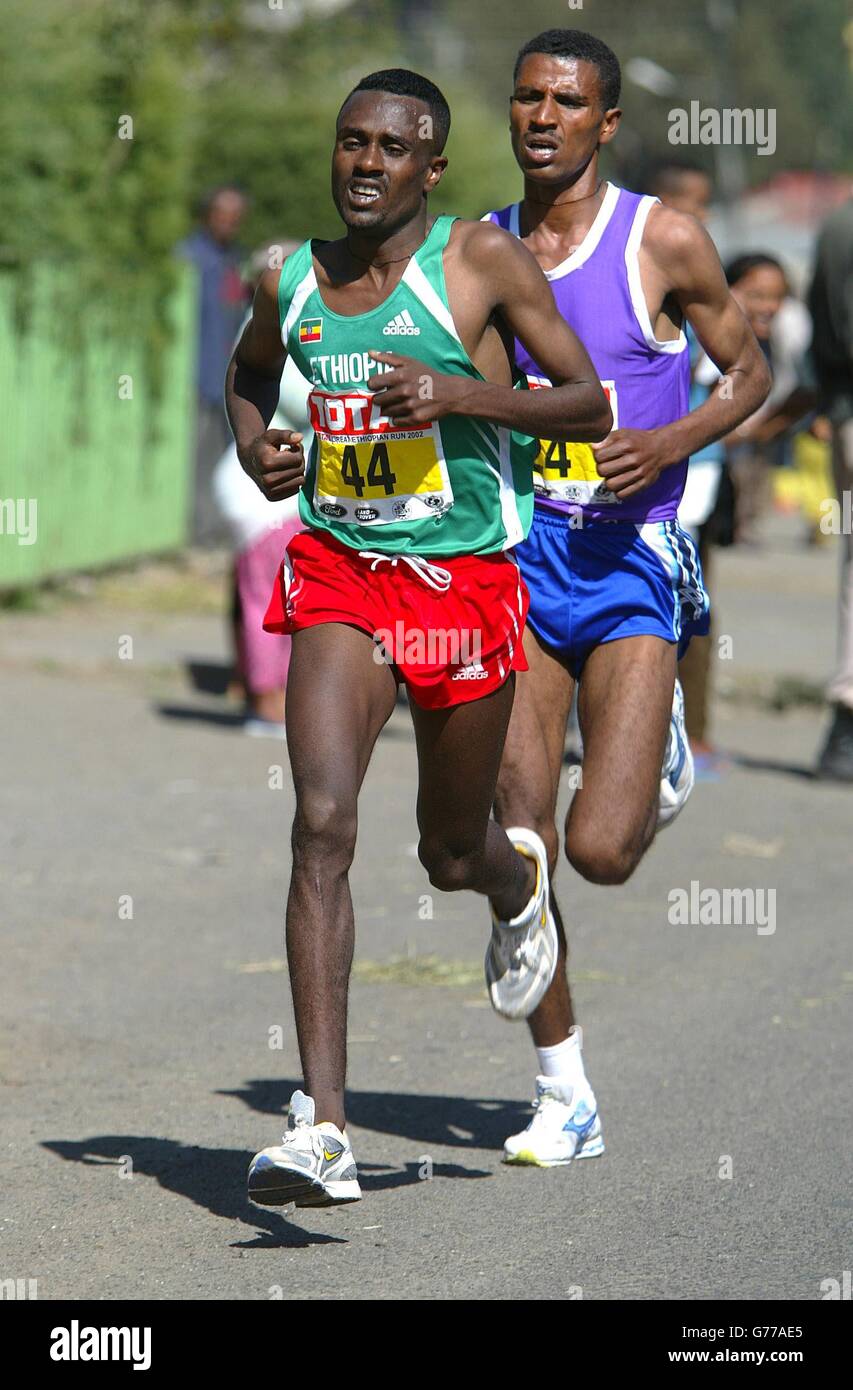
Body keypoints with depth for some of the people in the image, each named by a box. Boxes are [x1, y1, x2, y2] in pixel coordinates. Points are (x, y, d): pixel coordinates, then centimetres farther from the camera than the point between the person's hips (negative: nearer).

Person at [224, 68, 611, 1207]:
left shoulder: (481, 261, -7)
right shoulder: (292, 280, 4)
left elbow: (588, 405, -7)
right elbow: (249, 370, 27)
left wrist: (464, 391, -22)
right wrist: (254, 447, 5)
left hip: (465, 578, -2)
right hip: (338, 571, 2)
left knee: (453, 854, 13)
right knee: (323, 825, -18)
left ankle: (516, 881, 55)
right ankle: (323, 1130, -22)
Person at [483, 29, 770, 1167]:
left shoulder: (664, 241, -4)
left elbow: (750, 369, 5)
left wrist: (677, 440, -13)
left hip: (628, 561, -3)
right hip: (514, 560, 3)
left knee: (600, 850, -13)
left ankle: (663, 754, 25)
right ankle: (565, 1099, 8)